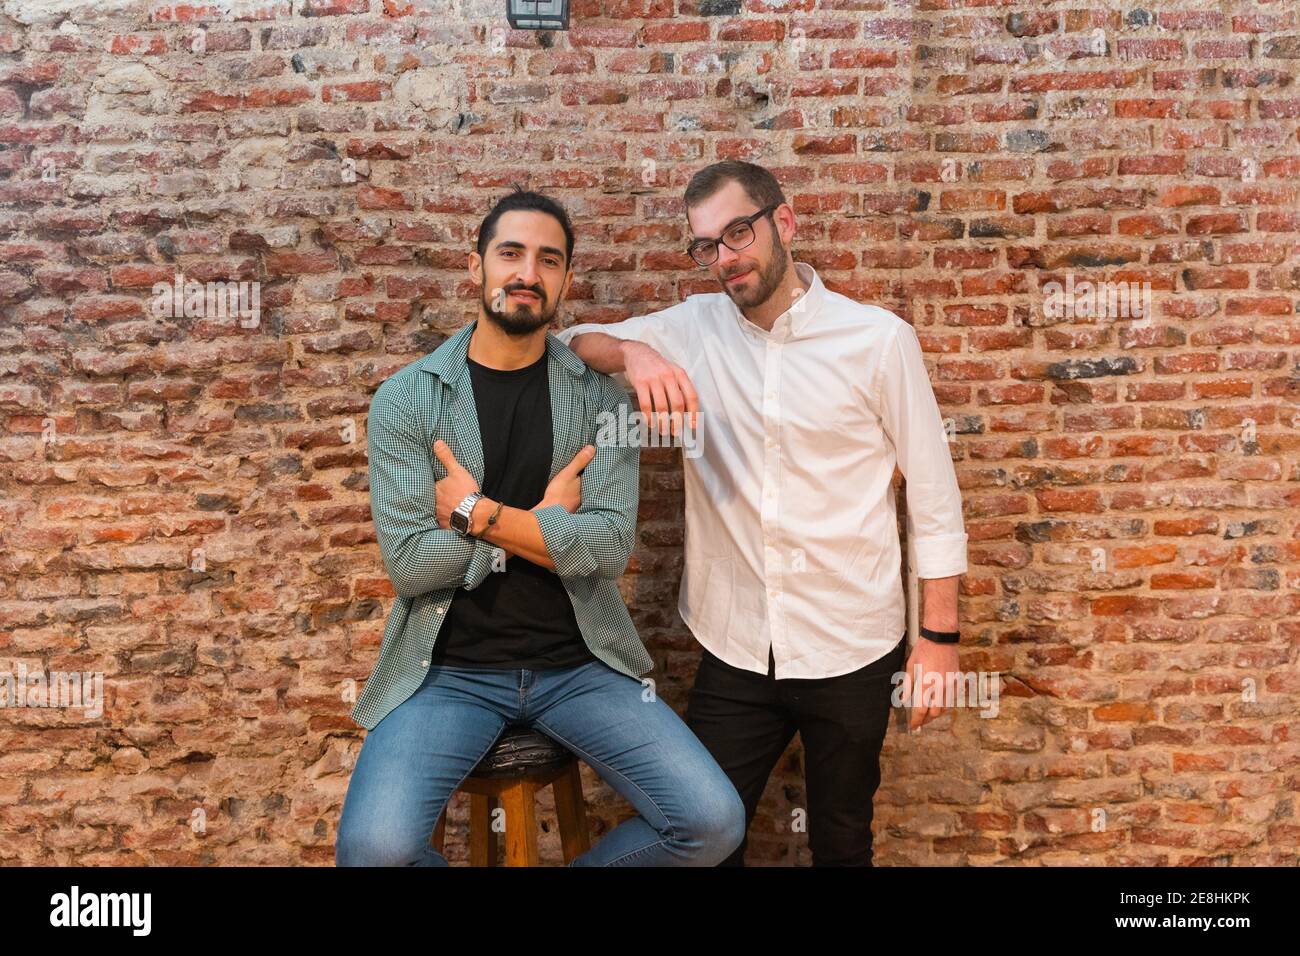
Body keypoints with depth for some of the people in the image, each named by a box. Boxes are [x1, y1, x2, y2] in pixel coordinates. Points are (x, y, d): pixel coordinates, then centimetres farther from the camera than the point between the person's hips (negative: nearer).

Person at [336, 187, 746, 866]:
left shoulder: (599, 396, 1)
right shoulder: (405, 399, -2)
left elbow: (607, 547, -10)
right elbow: (408, 564, -9)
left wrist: (476, 514, -13)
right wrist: (545, 521, -9)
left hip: (578, 663, 2)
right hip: (449, 669, -1)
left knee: (715, 823, -12)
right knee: (372, 848, -24)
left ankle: (584, 860, 16)